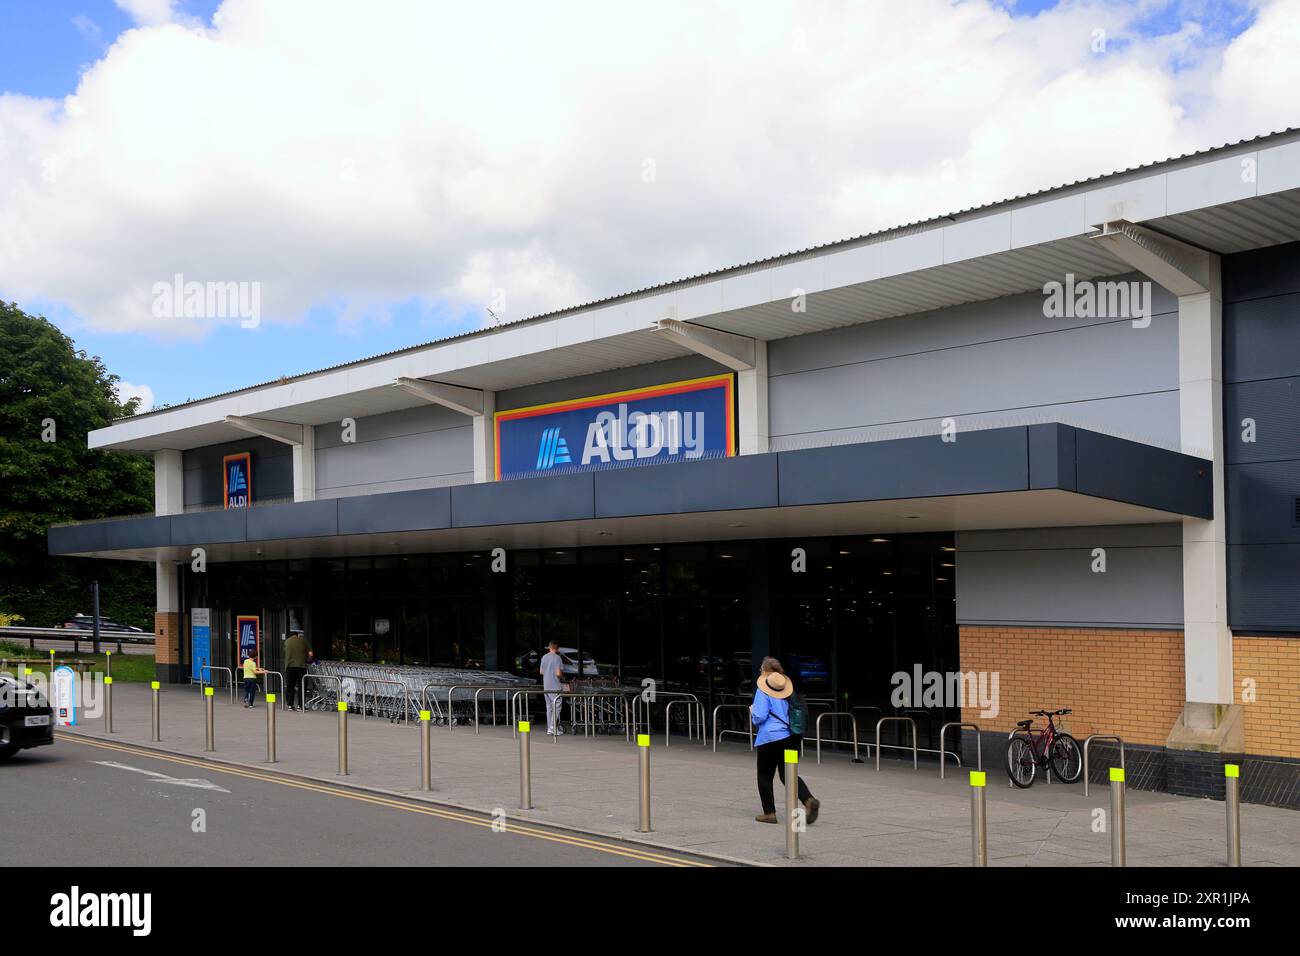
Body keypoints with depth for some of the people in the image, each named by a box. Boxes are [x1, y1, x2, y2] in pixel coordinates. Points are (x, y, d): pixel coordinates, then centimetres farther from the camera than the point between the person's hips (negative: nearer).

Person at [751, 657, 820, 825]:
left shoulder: (762, 692, -10)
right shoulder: (787, 690, 10)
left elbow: (759, 717, -17)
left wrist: (753, 714, 4)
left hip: (770, 738, -6)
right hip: (791, 737, 6)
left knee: (765, 776, 10)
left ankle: (769, 813, 13)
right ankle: (809, 800, -12)